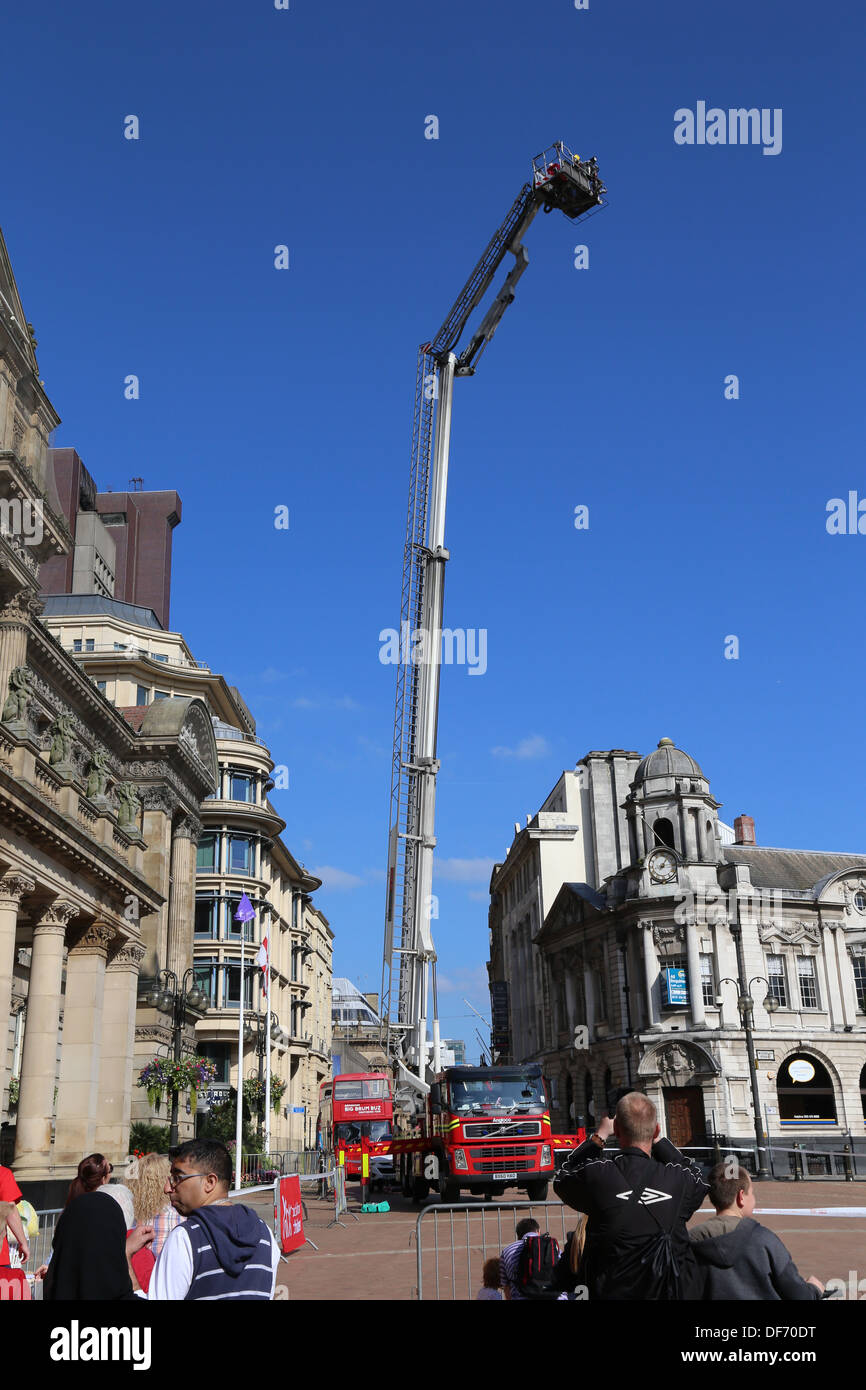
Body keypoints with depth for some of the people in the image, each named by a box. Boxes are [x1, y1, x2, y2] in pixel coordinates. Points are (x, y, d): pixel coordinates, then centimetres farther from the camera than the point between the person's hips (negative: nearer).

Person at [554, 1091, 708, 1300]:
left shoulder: (597, 1175, -17)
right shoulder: (678, 1180, -13)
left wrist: (599, 1136, 13)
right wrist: (658, 1141, 16)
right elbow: (699, 1181, 14)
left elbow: (563, 1179, 7)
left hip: (611, 1292, -2)